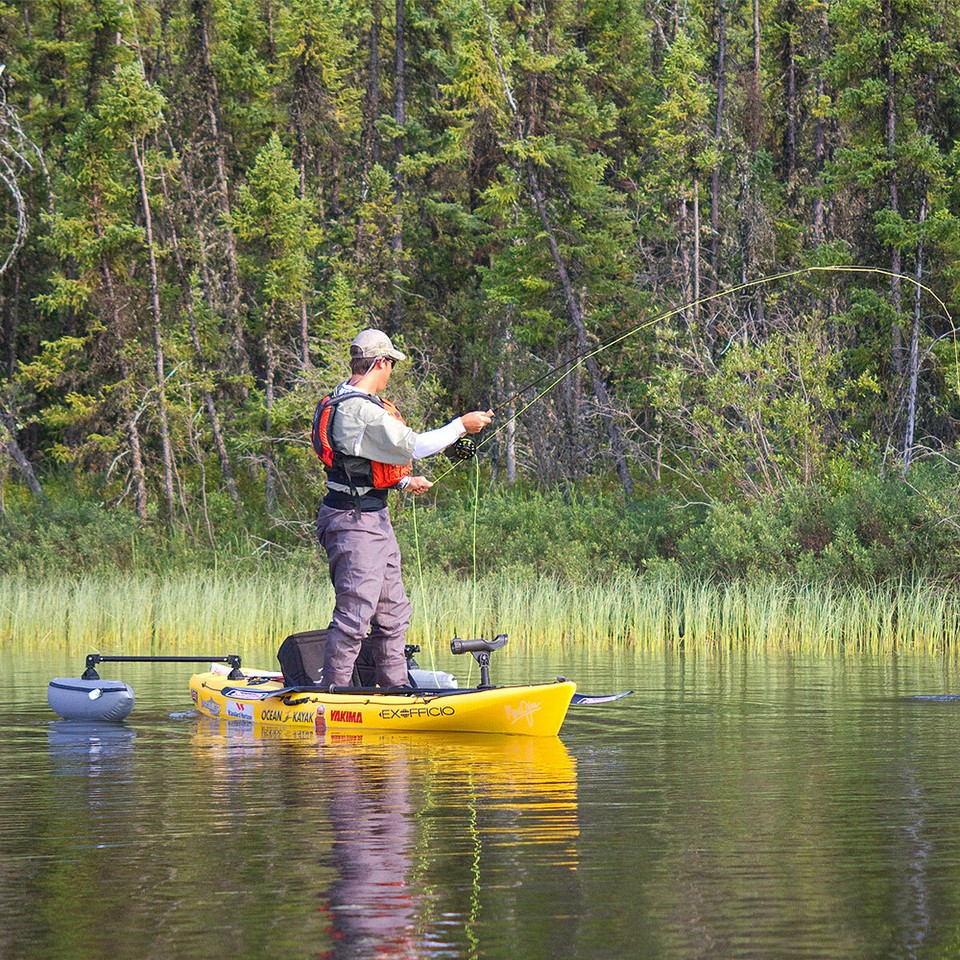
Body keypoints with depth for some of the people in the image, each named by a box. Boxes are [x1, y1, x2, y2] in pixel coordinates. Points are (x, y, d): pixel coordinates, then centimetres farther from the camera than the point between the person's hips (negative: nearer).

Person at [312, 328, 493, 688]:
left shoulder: (344, 401, 15)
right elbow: (410, 446, -21)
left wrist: (404, 482, 32)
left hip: (373, 519, 11)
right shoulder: (362, 409, -20)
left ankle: (396, 689, 21)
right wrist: (462, 425, -12)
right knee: (355, 612, -12)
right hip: (354, 521, -11)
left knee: (392, 611, 15)